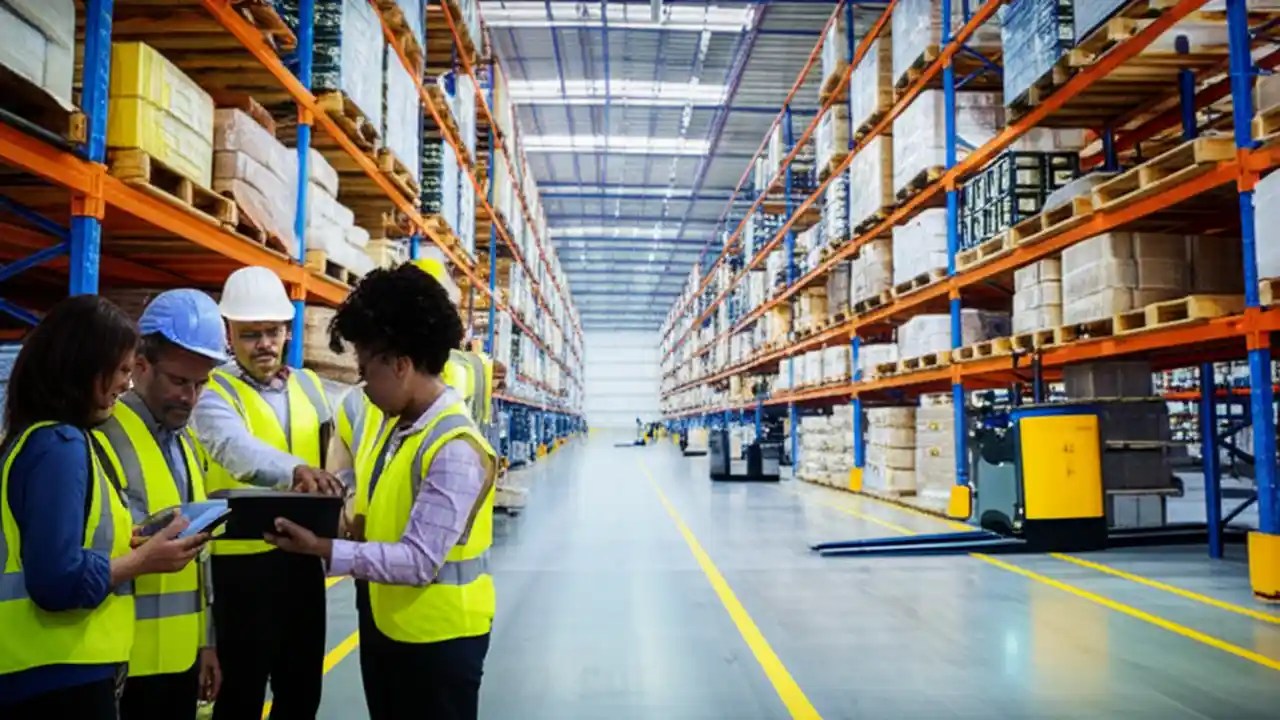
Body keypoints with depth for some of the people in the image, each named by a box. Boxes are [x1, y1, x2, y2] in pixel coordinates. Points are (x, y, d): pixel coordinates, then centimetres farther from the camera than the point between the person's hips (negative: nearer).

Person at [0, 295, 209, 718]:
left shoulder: (35, 438, 11)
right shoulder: (61, 445, -18)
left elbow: (46, 548, 14)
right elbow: (58, 580, -24)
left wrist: (128, 542, 5)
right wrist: (144, 559, -12)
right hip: (59, 678, -9)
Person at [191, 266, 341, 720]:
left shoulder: (308, 385, 8)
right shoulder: (213, 393, -10)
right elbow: (237, 449, -31)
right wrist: (297, 470, -48)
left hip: (302, 556, 5)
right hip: (242, 559, -5)